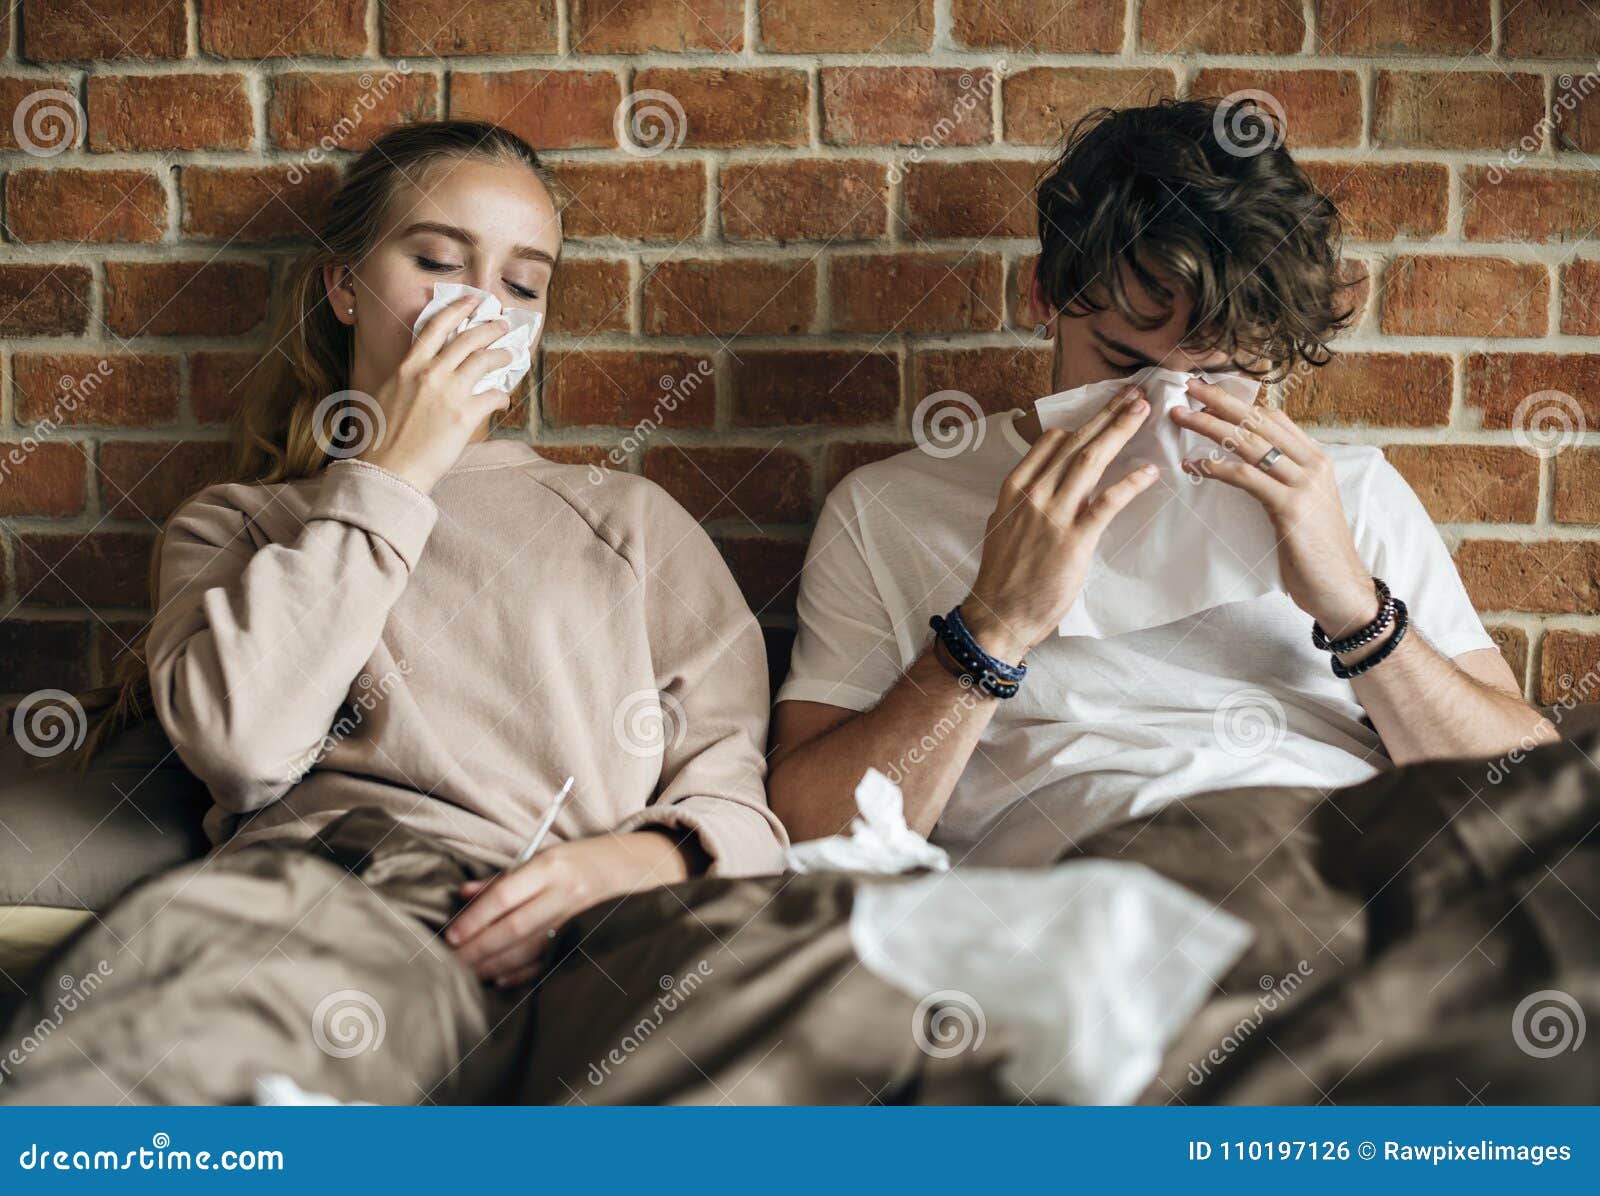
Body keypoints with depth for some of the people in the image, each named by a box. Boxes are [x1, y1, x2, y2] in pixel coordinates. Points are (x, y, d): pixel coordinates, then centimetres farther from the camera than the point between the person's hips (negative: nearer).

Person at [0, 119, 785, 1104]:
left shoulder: (631, 521, 27)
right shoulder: (233, 524, 26)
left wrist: (636, 861, -9)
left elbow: (739, 793, 16)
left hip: (484, 939, -1)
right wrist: (389, 476, 8)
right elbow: (242, 745, 2)